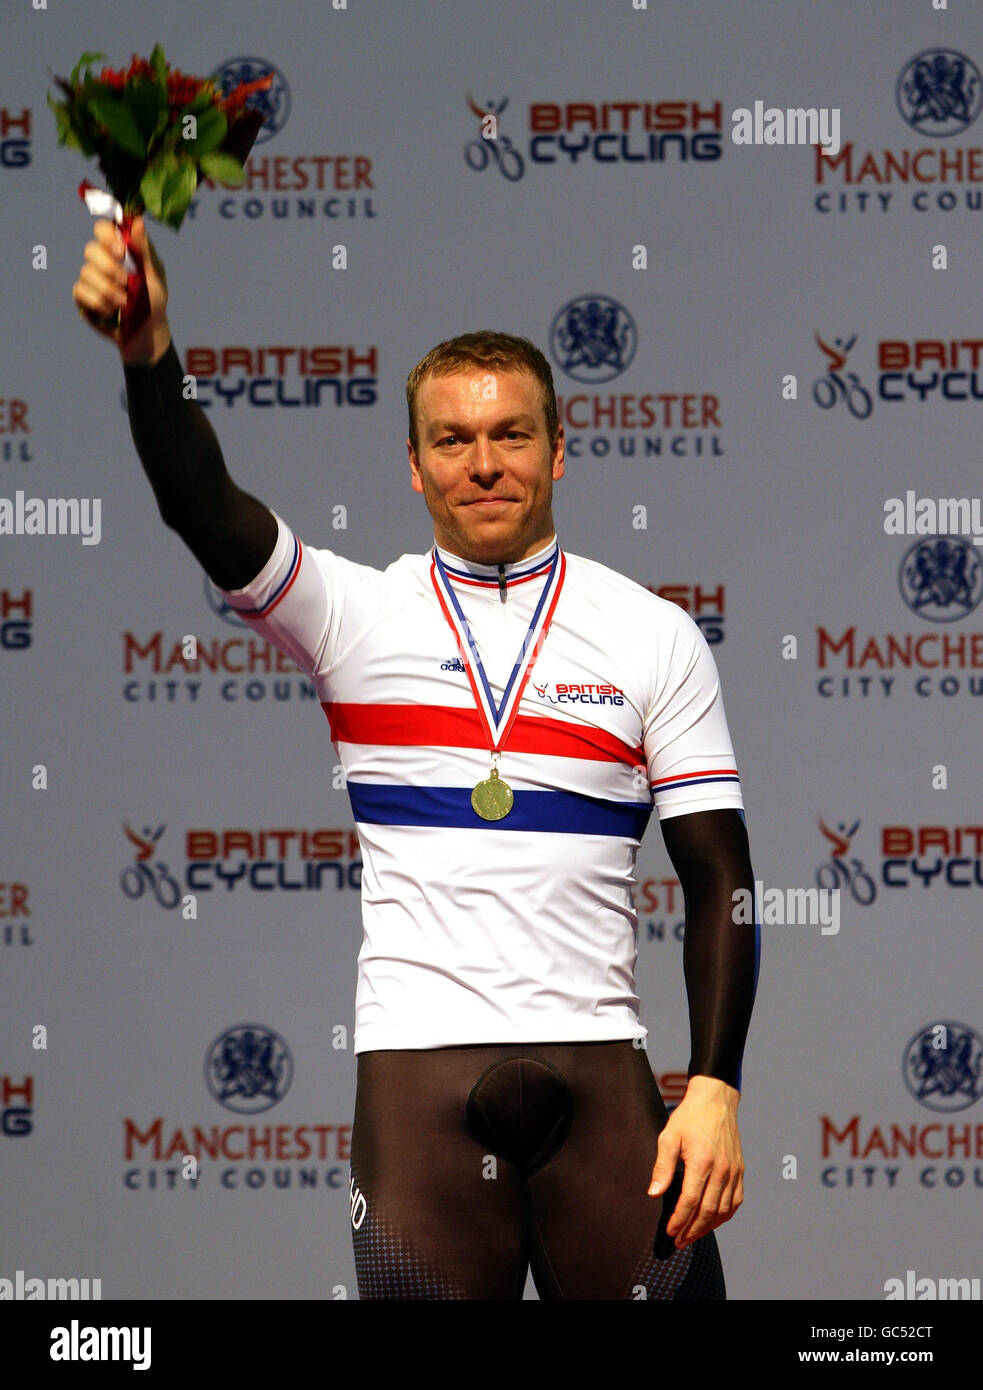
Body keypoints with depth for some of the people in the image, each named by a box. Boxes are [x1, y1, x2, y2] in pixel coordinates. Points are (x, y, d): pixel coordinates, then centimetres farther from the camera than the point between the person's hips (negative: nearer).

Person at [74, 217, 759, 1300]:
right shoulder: (356, 613, 7)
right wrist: (147, 354, -29)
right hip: (416, 1063, 0)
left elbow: (718, 877, 7)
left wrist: (715, 1088, -4)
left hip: (600, 1067, 1)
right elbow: (207, 512, -11)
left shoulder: (656, 636, 8)